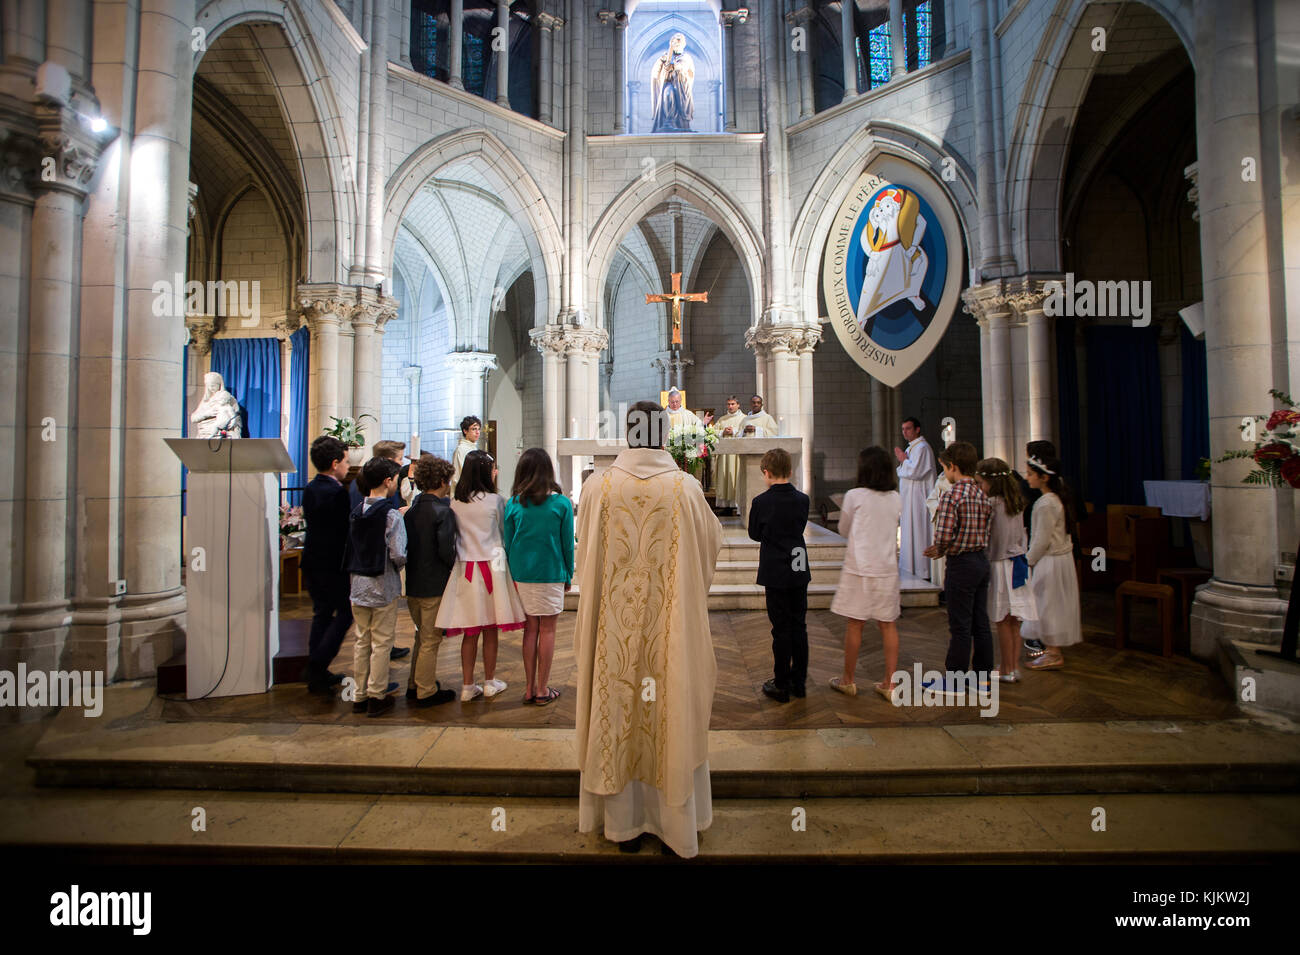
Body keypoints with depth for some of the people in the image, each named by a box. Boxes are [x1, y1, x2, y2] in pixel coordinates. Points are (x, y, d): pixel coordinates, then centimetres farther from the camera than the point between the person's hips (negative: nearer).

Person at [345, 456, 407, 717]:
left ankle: (360, 696, 24)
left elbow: (350, 549, 9)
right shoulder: (391, 515, -15)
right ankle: (377, 697, 13)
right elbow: (398, 555, -20)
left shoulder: (356, 512, 4)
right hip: (383, 588, -6)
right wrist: (399, 565, 1)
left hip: (358, 587, 6)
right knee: (382, 642, 5)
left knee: (362, 642, 15)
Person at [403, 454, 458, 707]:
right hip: (434, 585, -7)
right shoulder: (443, 511, -17)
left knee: (422, 636, 22)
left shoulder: (412, 507, 4)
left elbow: (403, 545, 6)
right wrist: (456, 567, -4)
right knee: (431, 639, 5)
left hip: (412, 583, 7)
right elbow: (446, 550, -21)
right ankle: (426, 692, 15)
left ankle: (414, 686, 32)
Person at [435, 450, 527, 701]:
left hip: (465, 568, 3)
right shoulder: (494, 500, -8)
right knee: (490, 631, 9)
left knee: (470, 632, 9)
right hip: (491, 565, -3)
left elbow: (453, 537, 7)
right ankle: (490, 683, 21)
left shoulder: (455, 504, 0)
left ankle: (468, 686, 16)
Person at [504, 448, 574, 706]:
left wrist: (512, 573, 14)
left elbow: (507, 542, 3)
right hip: (551, 573, -3)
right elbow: (567, 543, -2)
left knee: (530, 628, 12)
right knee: (547, 630, 6)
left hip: (521, 573, 3)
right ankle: (542, 690, 13)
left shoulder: (513, 504, -2)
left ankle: (530, 688, 18)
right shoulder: (561, 503, -8)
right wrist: (568, 575, 8)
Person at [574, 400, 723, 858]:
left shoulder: (598, 486, -8)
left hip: (614, 625, 1)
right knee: (672, 714, 14)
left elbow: (585, 558, 5)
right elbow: (712, 544, 4)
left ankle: (624, 823, 30)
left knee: (618, 713, 14)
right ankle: (676, 818, 30)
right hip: (672, 627, 0)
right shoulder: (686, 488, -10)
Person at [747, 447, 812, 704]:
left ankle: (781, 685, 12)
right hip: (799, 570, 4)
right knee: (799, 627, 13)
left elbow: (754, 534, -2)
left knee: (781, 629, 3)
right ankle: (799, 682, 23)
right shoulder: (802, 499, -2)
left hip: (775, 573, -4)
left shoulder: (761, 502, -14)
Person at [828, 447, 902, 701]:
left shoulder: (854, 496, -7)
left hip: (859, 568, -4)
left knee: (854, 624, 6)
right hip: (887, 568, 4)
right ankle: (890, 684, 15)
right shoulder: (896, 499, 4)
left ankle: (848, 680, 18)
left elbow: (843, 530, 6)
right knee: (888, 625, 10)